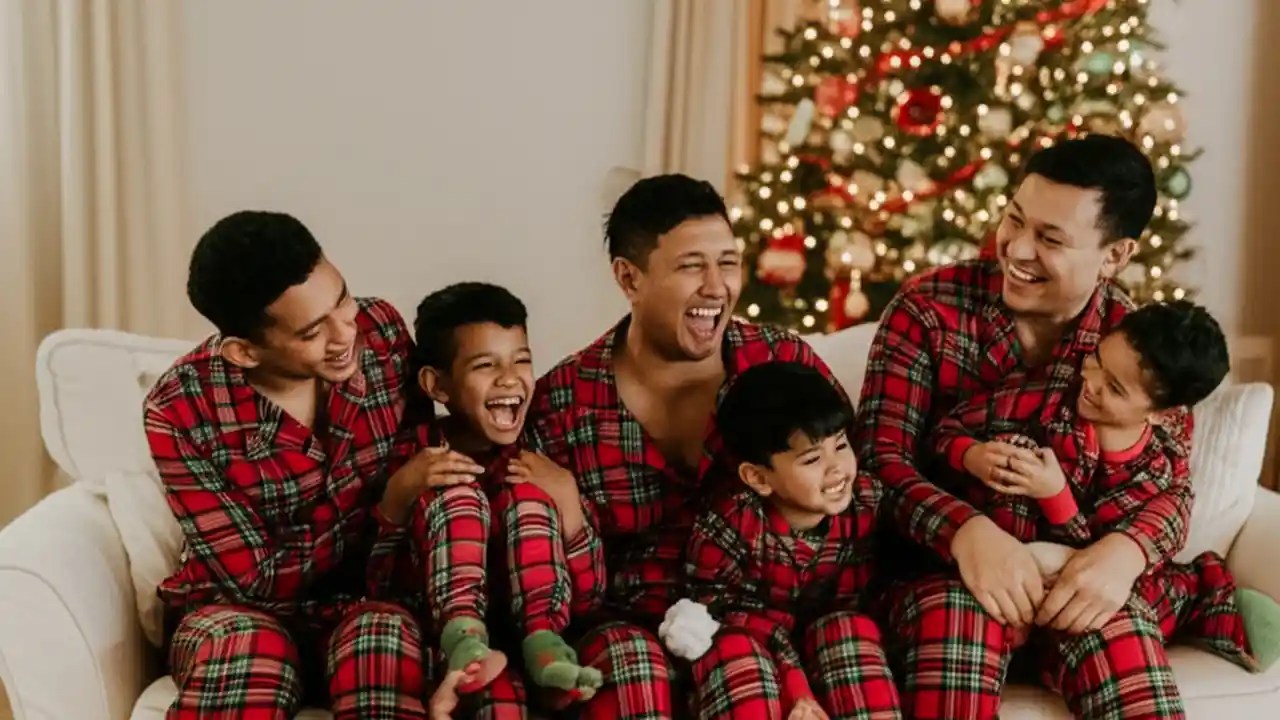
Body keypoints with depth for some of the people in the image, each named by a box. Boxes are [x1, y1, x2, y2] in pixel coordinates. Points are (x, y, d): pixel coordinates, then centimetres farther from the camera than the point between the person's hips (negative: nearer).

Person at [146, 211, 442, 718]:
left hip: (366, 602, 2)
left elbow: (424, 482, -1)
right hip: (244, 610, -1)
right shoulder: (180, 410, -18)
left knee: (386, 631, -34)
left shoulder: (383, 335, -11)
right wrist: (389, 505, -25)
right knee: (247, 647, -36)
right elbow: (259, 580, -15)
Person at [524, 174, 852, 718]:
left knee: (744, 666, -32)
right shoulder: (563, 401, -5)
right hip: (627, 626, 0)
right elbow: (578, 598, -1)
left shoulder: (786, 366, -2)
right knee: (630, 666, -32)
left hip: (751, 620, 0)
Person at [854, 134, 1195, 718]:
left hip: (1072, 572, 2)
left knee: (1117, 632, -31)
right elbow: (879, 457, -12)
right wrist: (966, 530, -31)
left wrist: (1124, 551, -24)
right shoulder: (928, 307, -7)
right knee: (961, 617, -36)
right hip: (939, 563, -2)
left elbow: (1171, 488, 0)